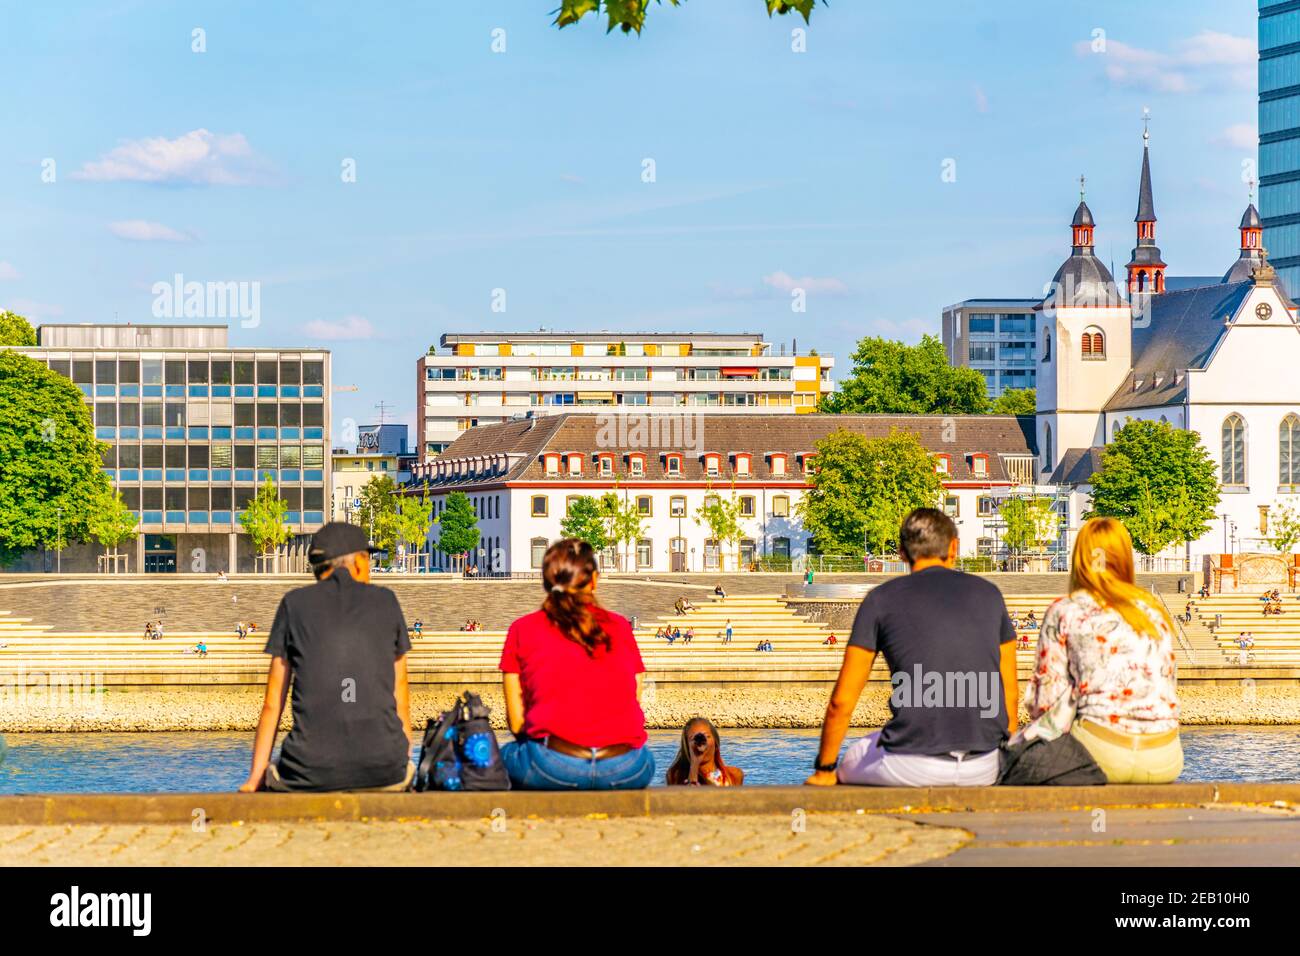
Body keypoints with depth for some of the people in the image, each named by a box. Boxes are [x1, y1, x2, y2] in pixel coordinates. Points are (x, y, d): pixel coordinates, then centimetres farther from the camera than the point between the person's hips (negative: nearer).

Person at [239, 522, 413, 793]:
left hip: (312, 772, -1)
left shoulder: (294, 603, 10)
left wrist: (255, 778, 14)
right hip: (383, 770, 1)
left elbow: (272, 703, 9)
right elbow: (401, 697, 14)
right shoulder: (386, 601, 12)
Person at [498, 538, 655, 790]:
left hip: (553, 769, -2)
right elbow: (635, 702, 11)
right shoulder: (620, 626, 15)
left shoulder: (523, 630, 10)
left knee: (506, 754, 29)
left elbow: (516, 723, 7)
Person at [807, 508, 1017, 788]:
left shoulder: (881, 599, 4)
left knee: (850, 762, 28)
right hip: (984, 770, 3)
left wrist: (824, 771, 17)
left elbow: (841, 702, 4)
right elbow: (1010, 694, 14)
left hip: (912, 766, -3)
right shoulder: (988, 594, 12)